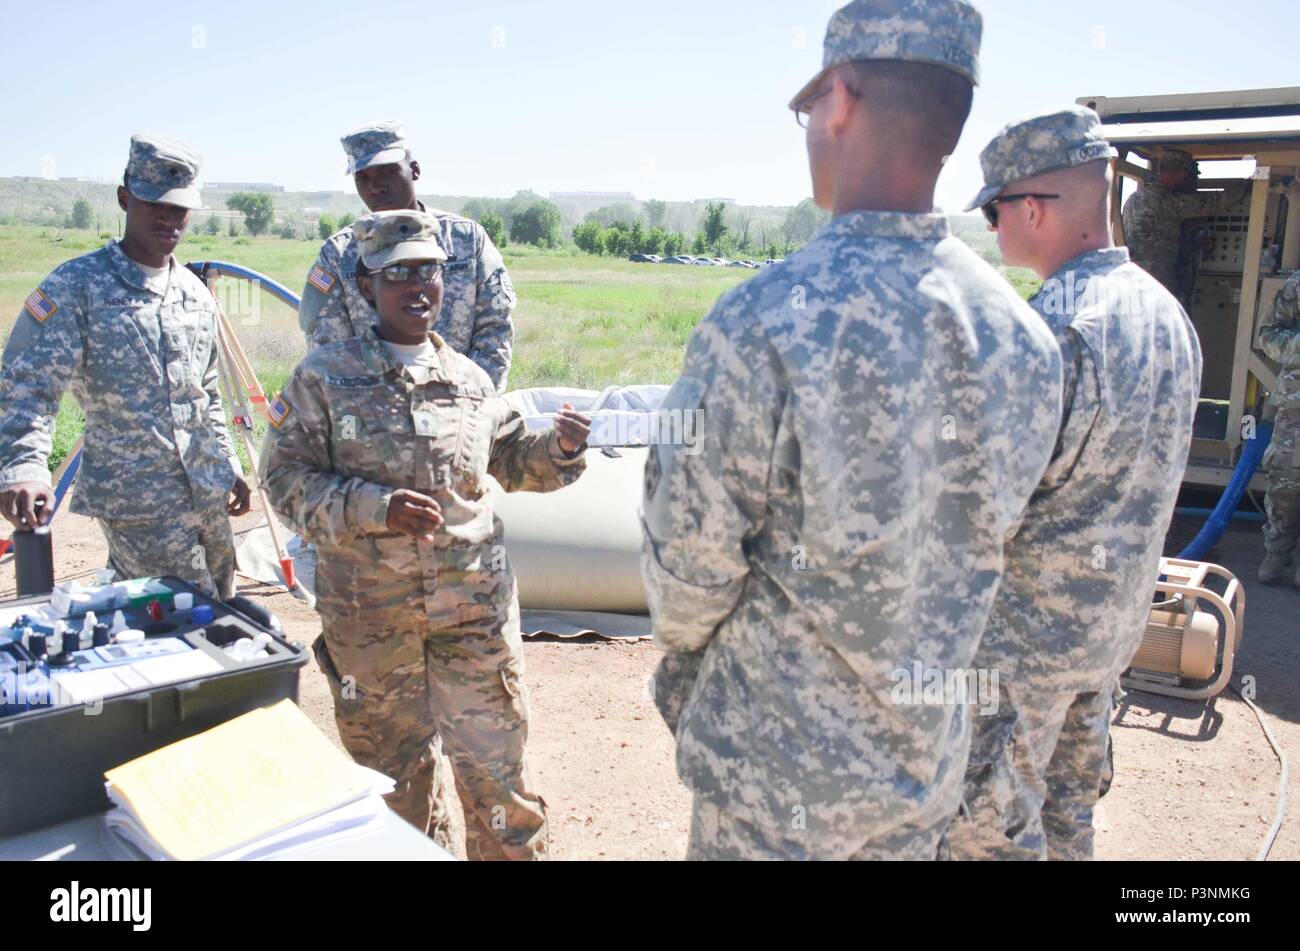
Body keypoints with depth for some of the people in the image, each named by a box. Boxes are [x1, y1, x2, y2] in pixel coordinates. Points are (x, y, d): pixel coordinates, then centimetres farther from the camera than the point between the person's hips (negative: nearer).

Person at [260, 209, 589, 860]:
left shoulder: (469, 378, 4)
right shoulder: (324, 377, -4)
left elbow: (513, 463, 16)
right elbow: (284, 476, -7)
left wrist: (557, 448, -6)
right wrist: (375, 508, -21)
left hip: (474, 601, 1)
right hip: (369, 611, -1)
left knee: (494, 758, 6)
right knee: (393, 764, 17)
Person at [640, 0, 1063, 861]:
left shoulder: (760, 326, -26)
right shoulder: (1027, 336, -7)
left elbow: (689, 559, -17)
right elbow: (979, 541, 4)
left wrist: (682, 654, 5)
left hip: (775, 764, -5)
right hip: (929, 759, 5)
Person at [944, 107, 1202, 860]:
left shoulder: (1053, 328, -26)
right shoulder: (1168, 312, 3)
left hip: (1026, 629, -9)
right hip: (1115, 621, 9)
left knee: (988, 824, 8)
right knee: (1068, 801, 24)